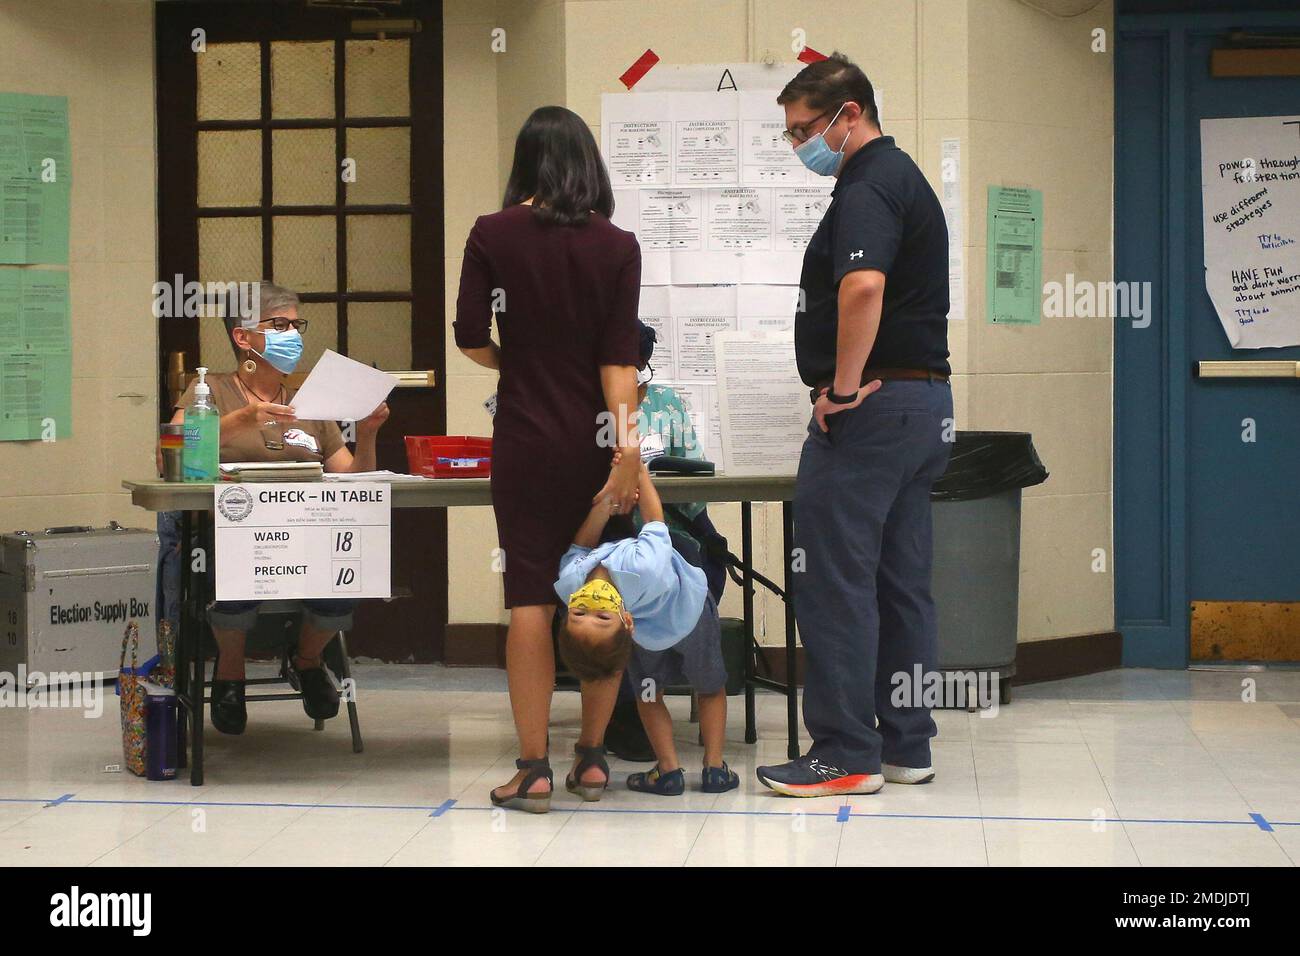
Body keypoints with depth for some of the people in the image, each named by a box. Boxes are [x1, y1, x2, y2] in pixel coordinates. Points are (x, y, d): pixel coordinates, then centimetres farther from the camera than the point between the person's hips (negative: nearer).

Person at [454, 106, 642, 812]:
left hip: (526, 437, -1)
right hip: (597, 436, 1)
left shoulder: (492, 237, -4)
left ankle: (533, 767, 0)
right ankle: (592, 755, 16)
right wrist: (628, 453, -10)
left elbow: (471, 341, -4)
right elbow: (619, 358, -8)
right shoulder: (617, 247, -3)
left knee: (530, 596, 1)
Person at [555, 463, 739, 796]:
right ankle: (714, 768, 27)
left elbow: (583, 543, -23)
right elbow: (654, 519, -34)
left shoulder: (568, 582, -43)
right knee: (711, 687, 22)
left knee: (648, 694, 26)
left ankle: (669, 769, 23)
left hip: (650, 632, 1)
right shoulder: (644, 572, -53)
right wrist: (638, 469, -26)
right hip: (690, 610, -1)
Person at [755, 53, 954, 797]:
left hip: (872, 405, -10)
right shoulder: (908, 177, 19)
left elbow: (862, 286, -32)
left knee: (837, 580, -6)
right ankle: (907, 746, 17)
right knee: (902, 582, 12)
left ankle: (846, 754, -3)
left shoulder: (868, 187, -14)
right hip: (927, 400, 10)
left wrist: (843, 385, -23)